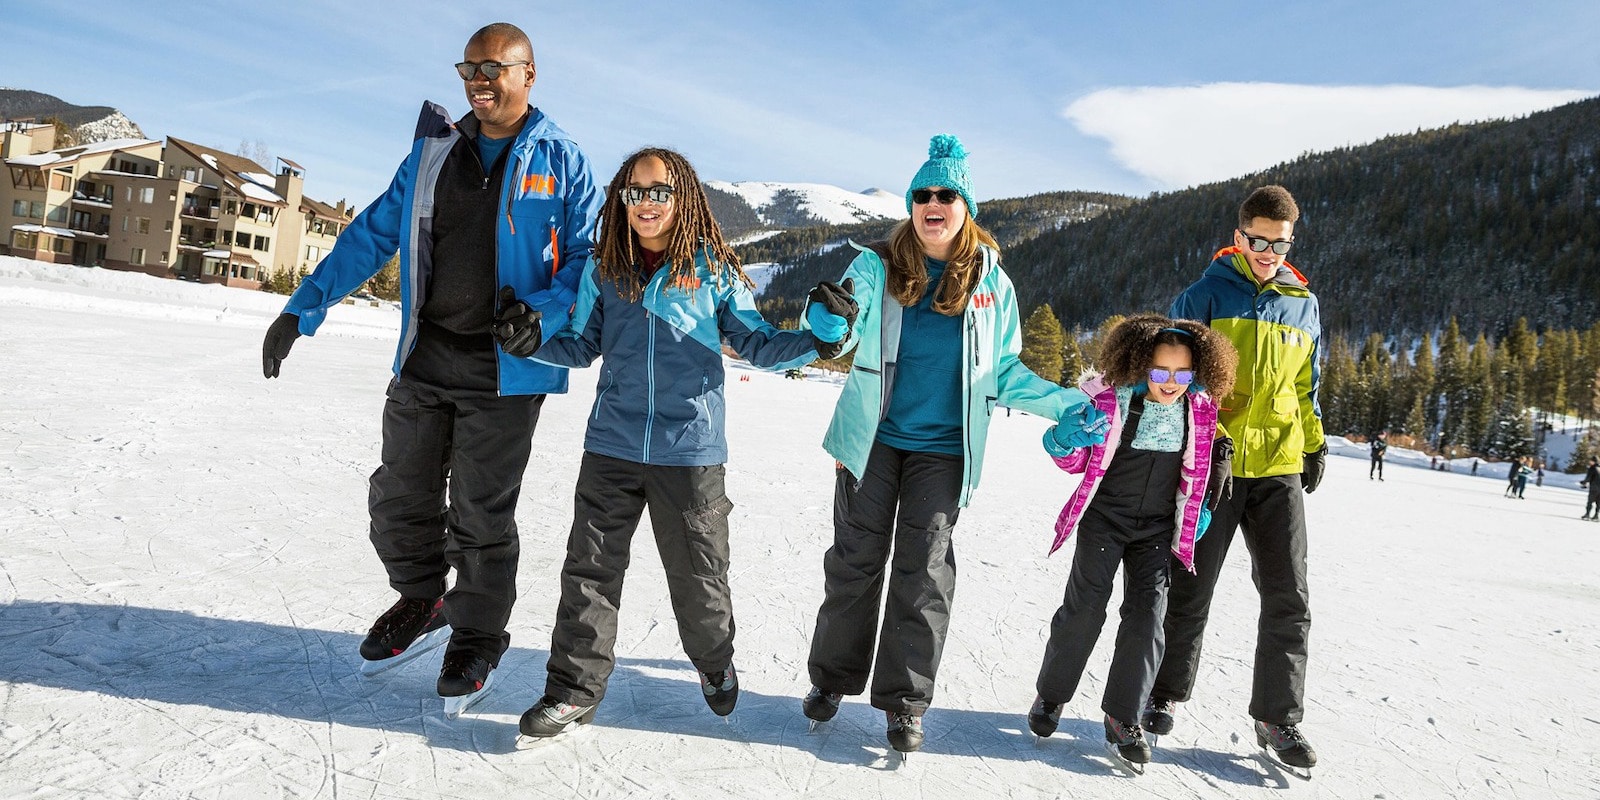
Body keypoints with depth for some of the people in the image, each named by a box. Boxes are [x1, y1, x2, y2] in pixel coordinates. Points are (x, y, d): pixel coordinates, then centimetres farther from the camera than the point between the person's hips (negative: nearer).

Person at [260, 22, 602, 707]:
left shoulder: (561, 161, -1)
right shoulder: (434, 151, 11)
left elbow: (587, 259, -2)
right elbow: (371, 235, 12)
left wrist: (541, 312, -21)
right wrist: (302, 310, 7)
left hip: (504, 369, -4)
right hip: (425, 359, 5)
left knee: (481, 514, 4)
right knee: (397, 497, 12)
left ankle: (478, 635, 25)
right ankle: (421, 599, 38)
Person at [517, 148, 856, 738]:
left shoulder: (714, 271, 0)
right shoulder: (603, 269, 7)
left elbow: (757, 345, 2)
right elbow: (581, 346, 14)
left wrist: (820, 339, -13)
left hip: (690, 451, -2)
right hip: (612, 446, 2)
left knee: (699, 572, 11)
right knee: (591, 568, 3)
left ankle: (715, 662, 37)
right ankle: (574, 688, 18)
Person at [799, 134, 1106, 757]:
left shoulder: (991, 283, 4)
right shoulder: (875, 268, 0)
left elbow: (1003, 371, 10)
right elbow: (834, 340, -10)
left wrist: (1066, 406, -2)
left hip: (944, 449, 1)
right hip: (872, 440, 0)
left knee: (924, 571, 4)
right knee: (855, 562, 7)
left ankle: (904, 699, 17)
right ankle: (832, 678, 25)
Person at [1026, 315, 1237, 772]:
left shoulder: (1201, 411, -4)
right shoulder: (1109, 399, -16)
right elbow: (1080, 462, -5)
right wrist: (1063, 445, -25)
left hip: (1158, 526, 3)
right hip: (1104, 517, -3)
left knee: (1147, 612, -3)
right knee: (1085, 605, -3)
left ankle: (1122, 717, 9)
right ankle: (1050, 696, 18)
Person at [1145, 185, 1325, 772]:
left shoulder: (1303, 304, 12)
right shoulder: (1205, 295, -2)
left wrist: (1315, 443, 17)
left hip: (1279, 467, 4)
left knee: (1288, 597, 2)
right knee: (1190, 591, 6)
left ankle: (1278, 717, 15)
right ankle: (1165, 695, 24)